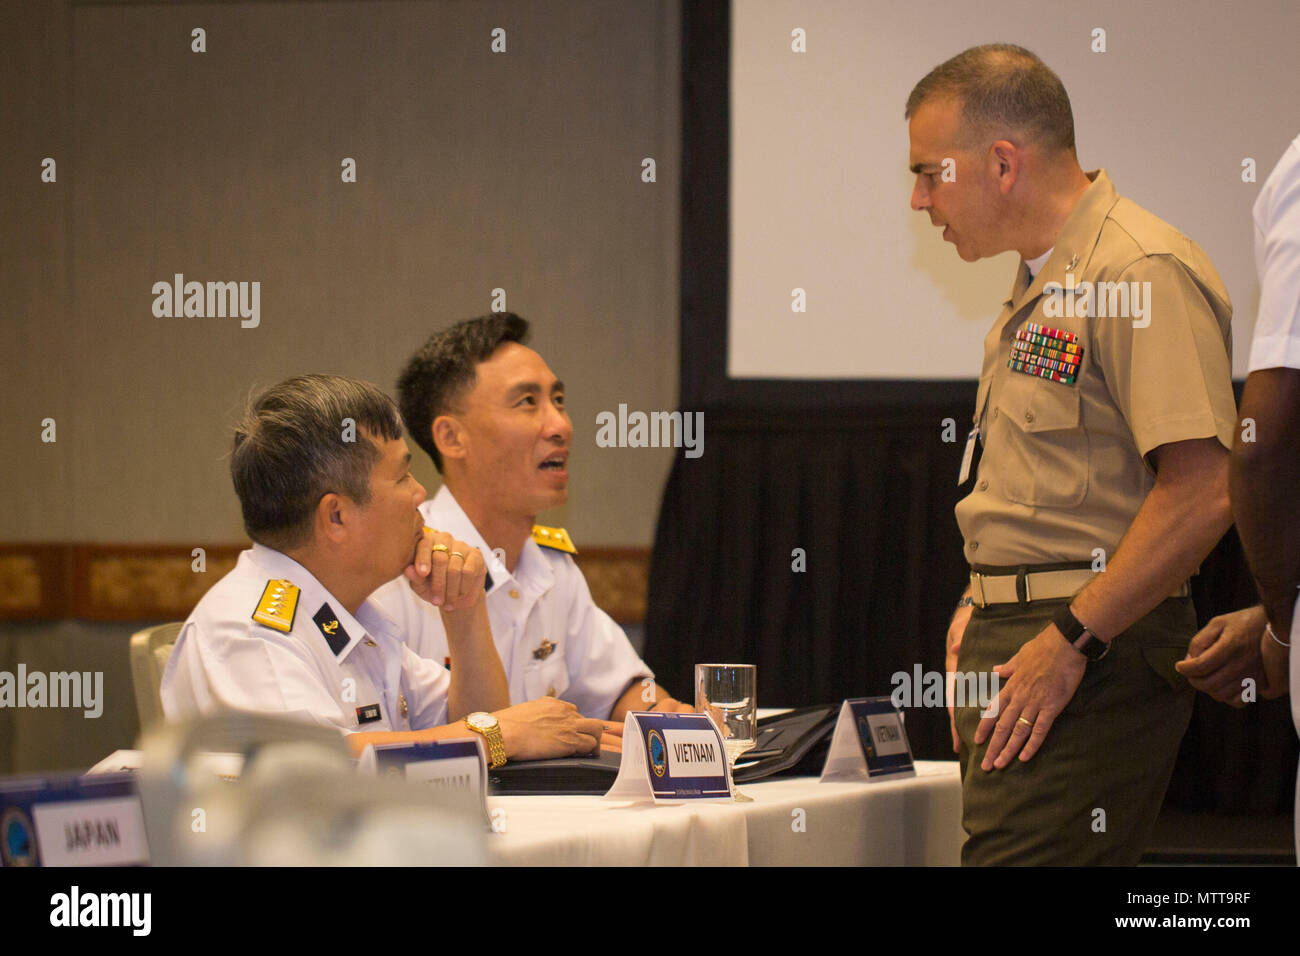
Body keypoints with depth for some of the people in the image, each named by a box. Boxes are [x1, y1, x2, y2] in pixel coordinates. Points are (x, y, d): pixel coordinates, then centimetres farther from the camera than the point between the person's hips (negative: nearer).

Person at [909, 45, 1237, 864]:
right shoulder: (1042, 285, 20)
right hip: (1024, 631, 10)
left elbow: (1202, 489, -22)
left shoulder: (1145, 273, -14)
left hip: (1098, 650, -10)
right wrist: (982, 606, 15)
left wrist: (1071, 640, -21)